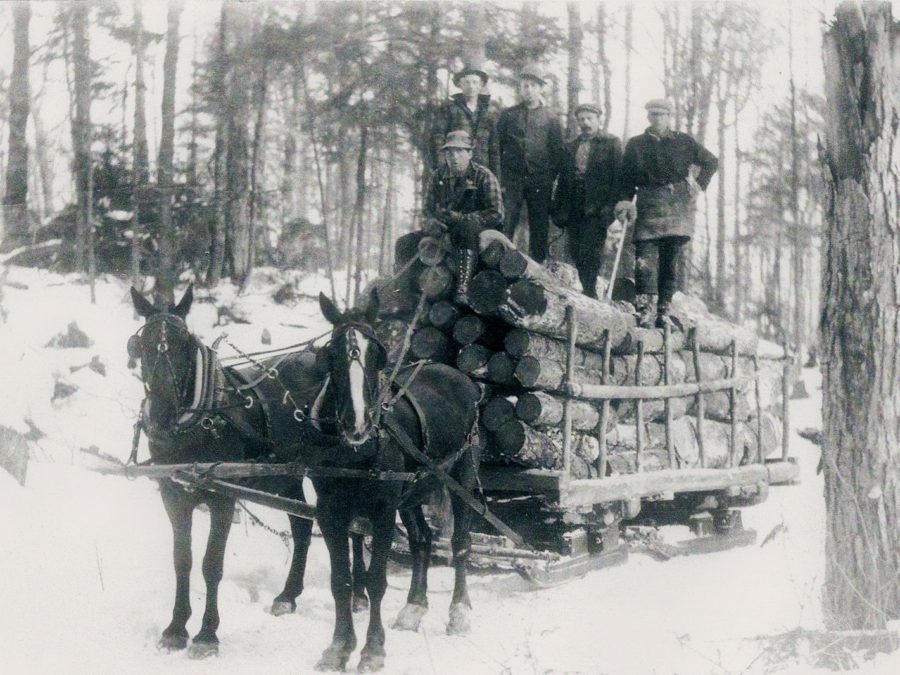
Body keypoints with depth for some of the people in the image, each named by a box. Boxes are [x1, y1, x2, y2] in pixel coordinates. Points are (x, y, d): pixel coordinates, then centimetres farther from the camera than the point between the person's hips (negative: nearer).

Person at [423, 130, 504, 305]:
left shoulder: (484, 176, -8)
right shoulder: (439, 176, 5)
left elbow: (497, 214, -13)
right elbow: (428, 206, 17)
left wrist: (462, 218, -22)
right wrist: (432, 219, -9)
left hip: (481, 229, -5)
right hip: (446, 230, 6)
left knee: (467, 228, -41)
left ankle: (463, 286, -50)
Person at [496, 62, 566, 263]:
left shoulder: (551, 118, 10)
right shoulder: (508, 115, 11)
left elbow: (558, 152, 8)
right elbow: (497, 146, 8)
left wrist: (550, 178, -2)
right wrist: (499, 178, 0)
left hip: (540, 183, 0)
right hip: (511, 181, 0)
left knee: (539, 230, 3)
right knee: (504, 227, -7)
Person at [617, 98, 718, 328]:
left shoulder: (683, 142, 12)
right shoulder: (636, 145, 13)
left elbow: (711, 162, 19)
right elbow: (627, 177, 11)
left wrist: (699, 184, 7)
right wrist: (625, 199, -4)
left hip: (678, 206, 1)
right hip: (649, 206, -1)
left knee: (671, 261, 1)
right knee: (645, 260, -14)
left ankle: (663, 311, 6)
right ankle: (645, 311, -20)